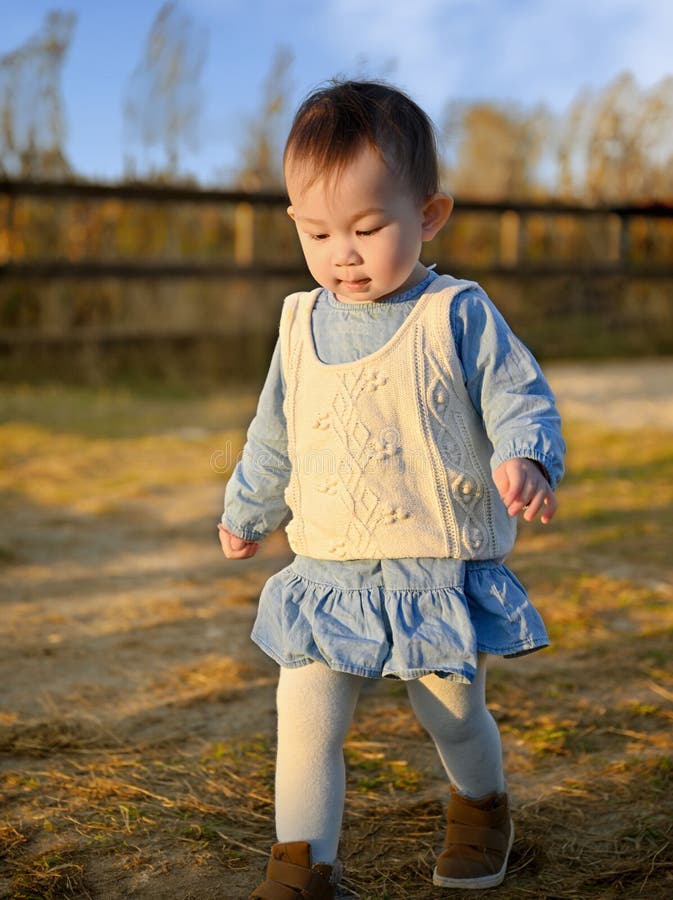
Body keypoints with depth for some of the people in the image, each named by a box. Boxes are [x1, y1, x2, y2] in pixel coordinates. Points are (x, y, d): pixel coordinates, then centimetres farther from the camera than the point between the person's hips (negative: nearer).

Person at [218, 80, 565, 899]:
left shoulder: (458, 316, -9)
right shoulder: (301, 324, 4)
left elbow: (519, 397, -8)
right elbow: (273, 435, 17)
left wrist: (525, 458, -30)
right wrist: (246, 514, 28)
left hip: (441, 574, -3)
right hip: (327, 574, 3)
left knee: (454, 713, 14)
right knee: (304, 714, -7)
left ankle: (480, 804, 45)